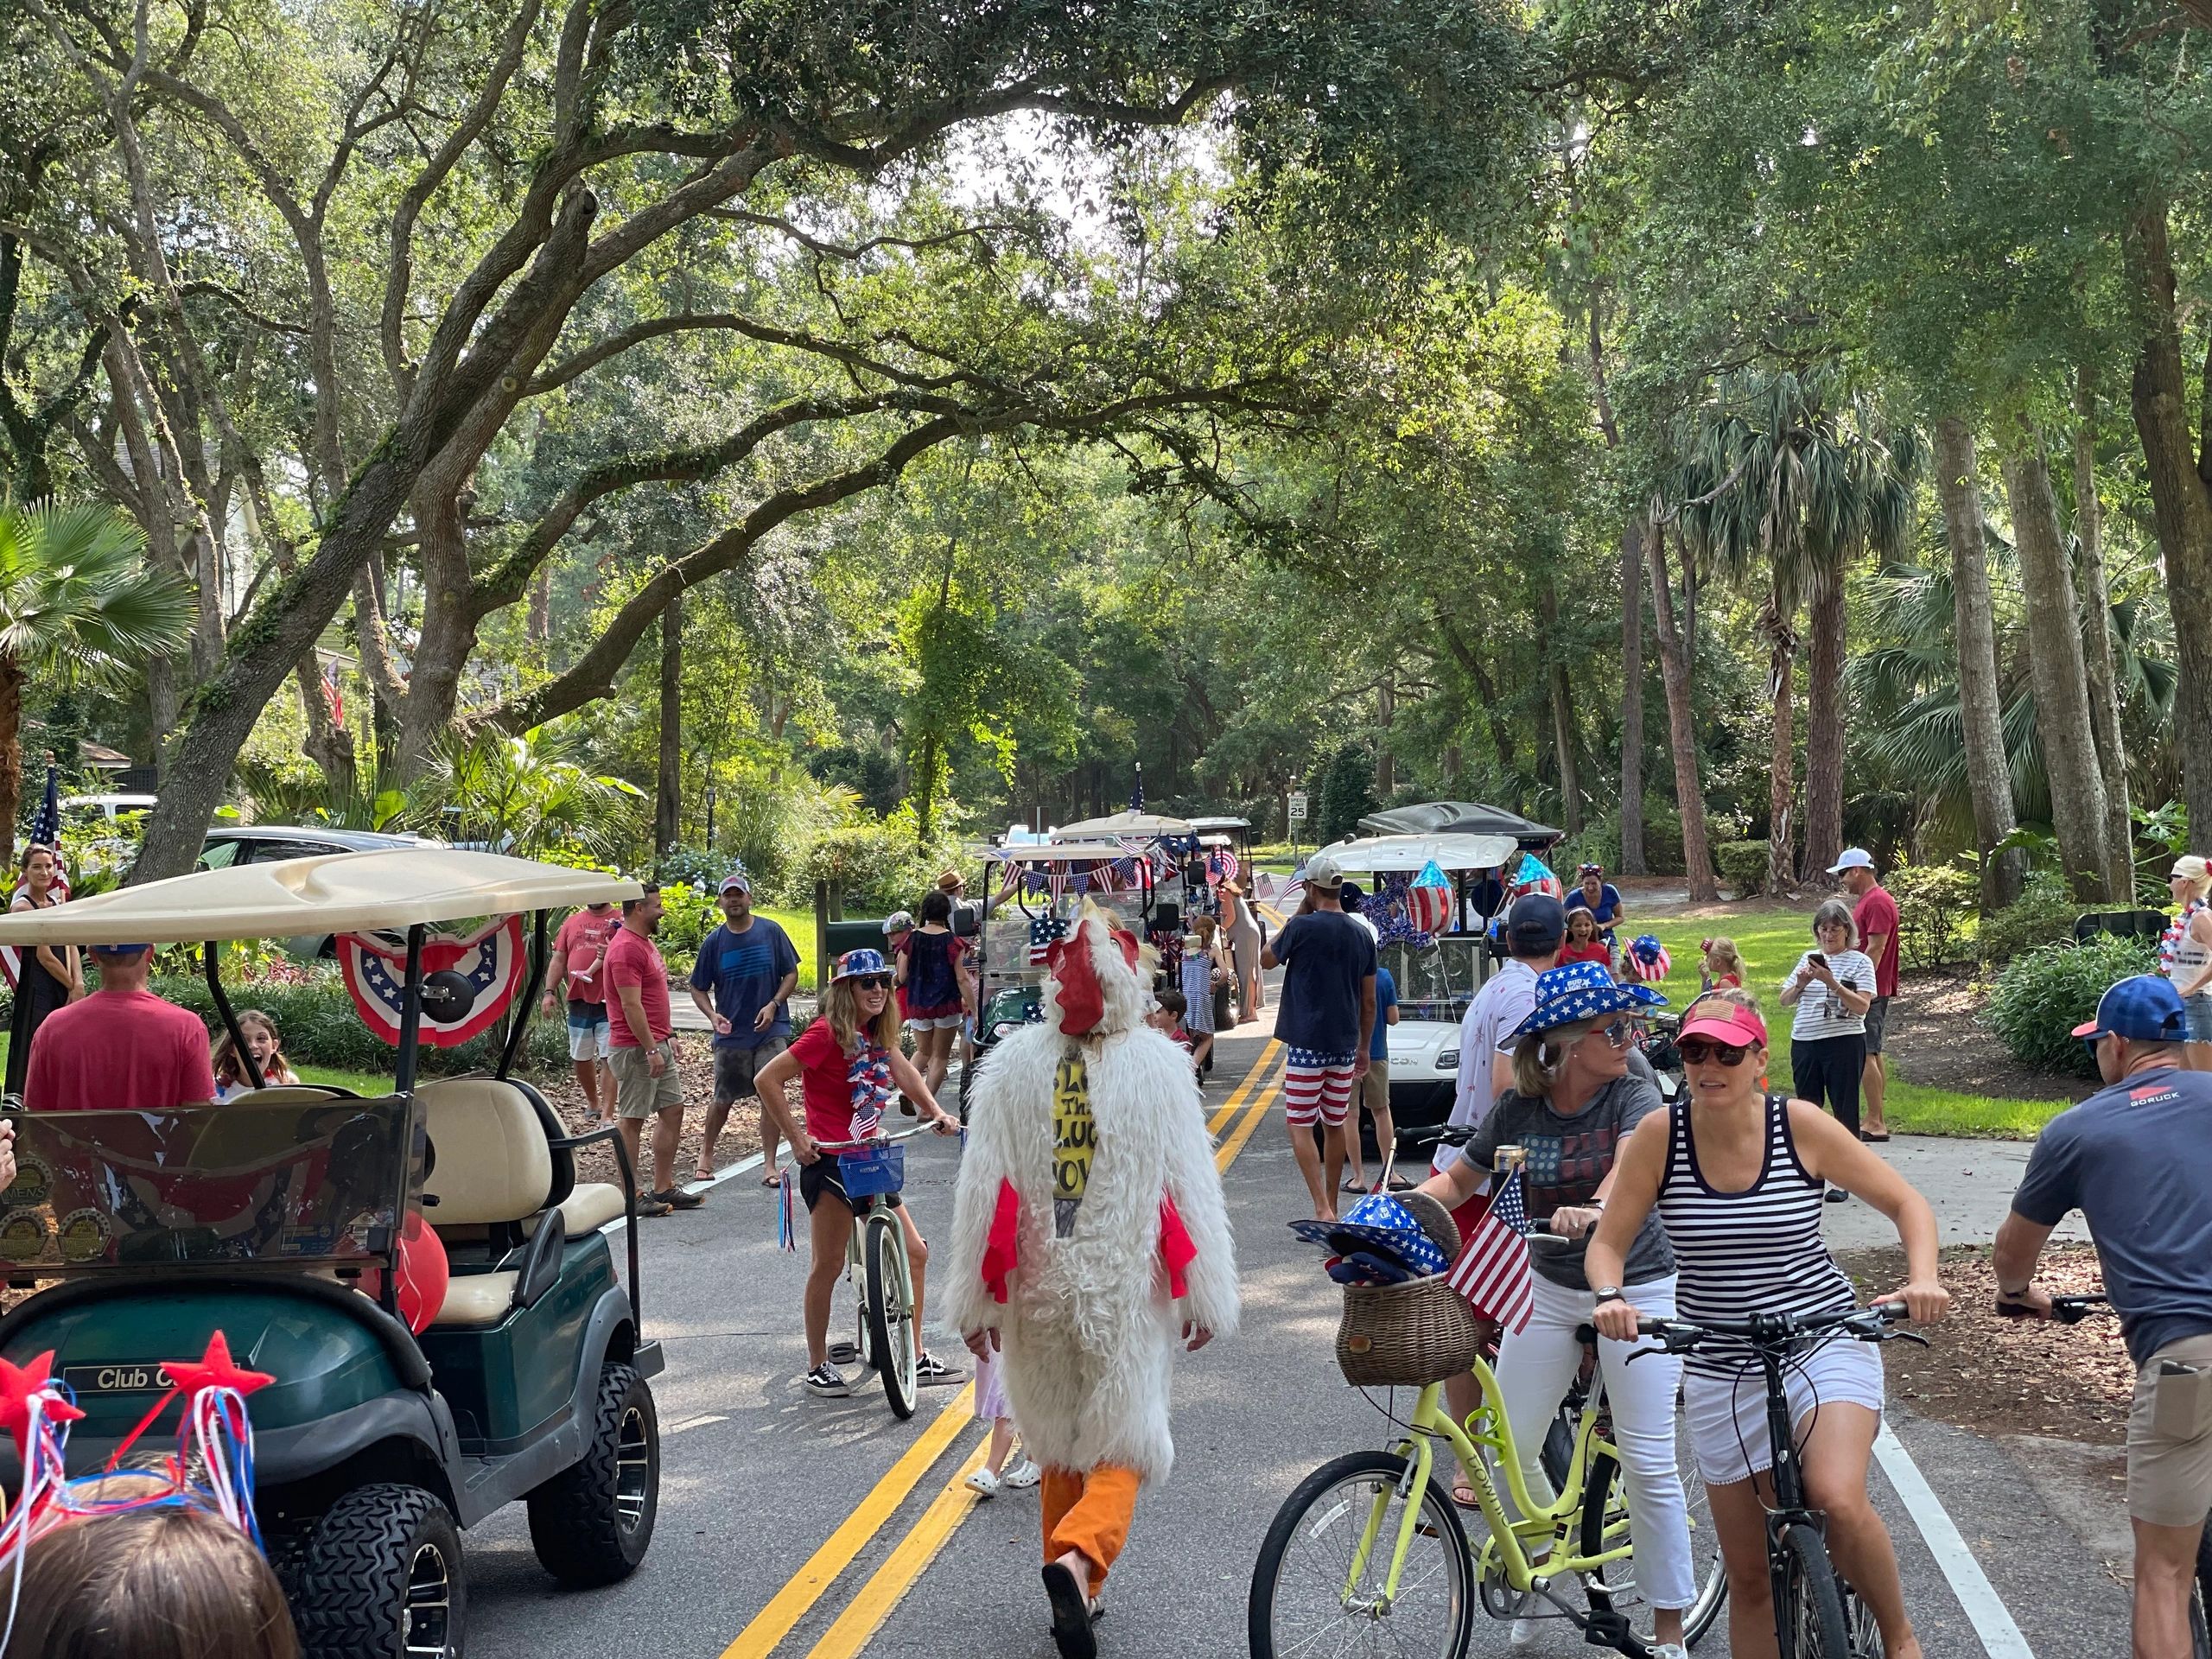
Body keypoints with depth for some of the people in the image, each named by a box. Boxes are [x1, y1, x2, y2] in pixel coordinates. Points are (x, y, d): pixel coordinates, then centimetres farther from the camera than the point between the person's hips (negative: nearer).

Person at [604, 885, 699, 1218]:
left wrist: (668, 1035, 20)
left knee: (673, 1111, 12)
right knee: (631, 1120, -3)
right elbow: (631, 1006, -22)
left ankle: (663, 1189, 18)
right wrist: (651, 1050, -22)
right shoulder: (626, 948, -17)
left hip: (658, 1044, 10)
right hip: (636, 1049, -10)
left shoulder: (645, 943, 15)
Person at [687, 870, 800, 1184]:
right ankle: (706, 1153, 31)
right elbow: (698, 989, 6)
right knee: (723, 1099, 9)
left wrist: (773, 1005, -12)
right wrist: (713, 1015, -12)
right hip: (731, 1034, 1)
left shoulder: (771, 932, -2)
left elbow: (791, 973, 3)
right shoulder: (713, 942, 0)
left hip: (770, 1030, -1)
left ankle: (769, 1165, 5)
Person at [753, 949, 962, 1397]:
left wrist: (935, 1112, -4)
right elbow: (767, 1079, -17)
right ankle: (818, 1367, 10)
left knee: (914, 1252, 7)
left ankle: (916, 1358, 18)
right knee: (828, 1264, -3)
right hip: (829, 1161, -8)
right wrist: (796, 1137, -16)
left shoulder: (877, 1035, 9)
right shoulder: (828, 1033, -14)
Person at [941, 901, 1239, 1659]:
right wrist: (1206, 1293, 2)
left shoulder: (1011, 1066, -6)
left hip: (1040, 1288, 2)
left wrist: (976, 1299, 3)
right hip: (1128, 1288, -2)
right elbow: (1190, 1188, -7)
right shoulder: (1157, 1064, -9)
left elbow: (983, 1191, -5)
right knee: (1121, 1448, 7)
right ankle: (1079, 1558, -19)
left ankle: (1075, 1594, 28)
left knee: (1059, 1443, 20)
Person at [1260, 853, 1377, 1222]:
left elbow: (1266, 959, 7)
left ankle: (1322, 1209, -14)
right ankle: (1331, 1208, 25)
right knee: (1334, 1125, 16)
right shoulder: (1362, 935, 5)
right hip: (1344, 1046, 6)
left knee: (1300, 1126, -2)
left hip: (1307, 1043, -6)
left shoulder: (1303, 927, -12)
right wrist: (1363, 1048, 20)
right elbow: (1369, 1002, 10)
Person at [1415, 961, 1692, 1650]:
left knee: (1648, 1465, -4)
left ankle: (1669, 1630, 11)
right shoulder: (1518, 1108, -4)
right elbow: (1459, 1180, 5)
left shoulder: (1633, 1096, -13)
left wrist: (1596, 1210, -55)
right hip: (1550, 1290, 4)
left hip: (1636, 1291, -3)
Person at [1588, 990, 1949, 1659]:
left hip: (1825, 1343, -2)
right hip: (1721, 1370, 2)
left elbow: (1907, 1204, 0)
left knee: (1837, 1500, -28)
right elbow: (1607, 1243, -1)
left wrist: (1922, 1279, -17)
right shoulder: (1660, 1134, -7)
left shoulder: (1800, 1125, -9)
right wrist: (1611, 1298, -22)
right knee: (1749, 1576, 8)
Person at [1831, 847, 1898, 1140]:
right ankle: (1876, 1120, 16)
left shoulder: (1877, 902, -15)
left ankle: (1875, 1122, -10)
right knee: (1873, 1053, 12)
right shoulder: (1866, 900, 18)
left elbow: (1875, 948, -21)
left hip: (1869, 990, -11)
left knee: (1865, 1054, -11)